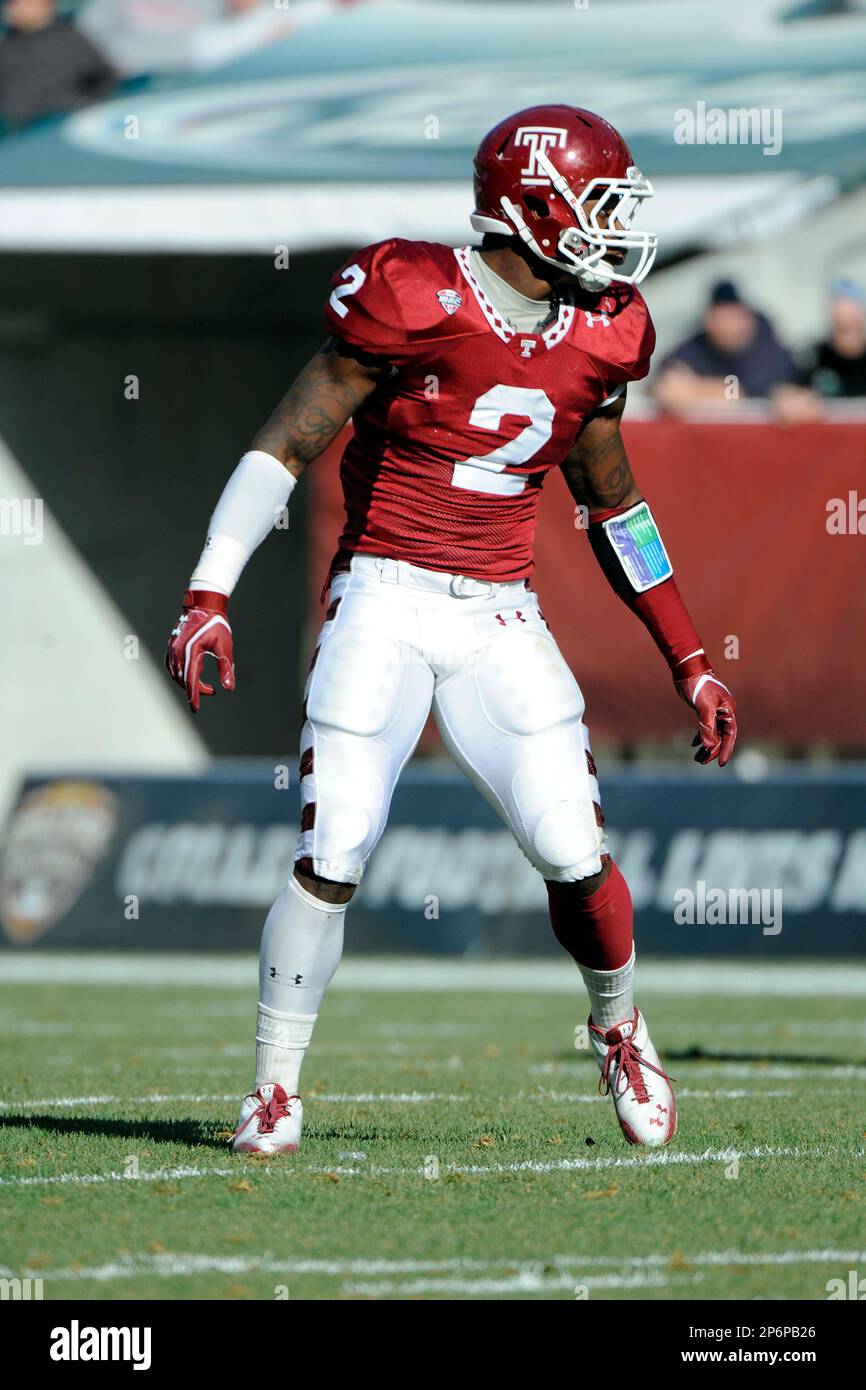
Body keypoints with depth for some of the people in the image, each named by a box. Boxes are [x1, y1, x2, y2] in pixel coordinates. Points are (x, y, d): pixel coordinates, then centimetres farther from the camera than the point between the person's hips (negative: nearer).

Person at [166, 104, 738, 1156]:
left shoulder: (595, 339, 5)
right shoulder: (414, 300, -12)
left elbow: (613, 507, 19)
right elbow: (286, 446, -9)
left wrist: (690, 663, 20)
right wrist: (209, 595, -17)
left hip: (499, 615, 4)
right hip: (385, 597, -4)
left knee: (575, 855, -6)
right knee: (332, 859, -10)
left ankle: (621, 1030, 22)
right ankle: (274, 1089, 5)